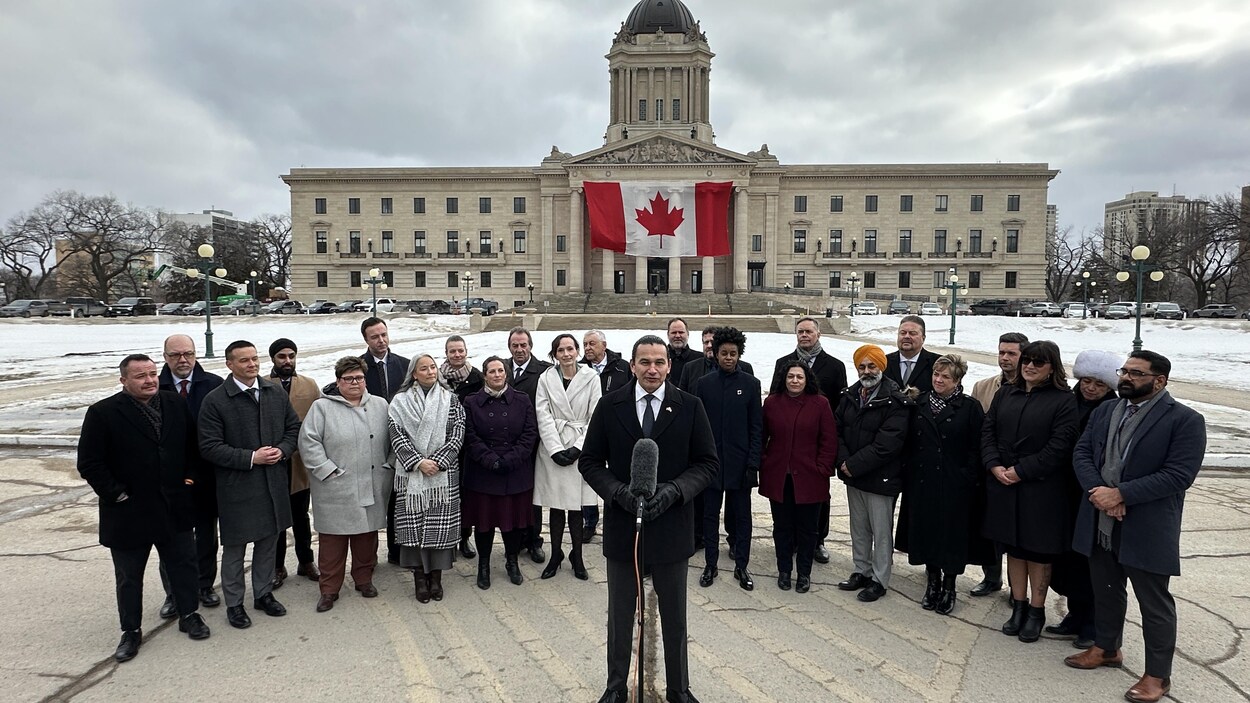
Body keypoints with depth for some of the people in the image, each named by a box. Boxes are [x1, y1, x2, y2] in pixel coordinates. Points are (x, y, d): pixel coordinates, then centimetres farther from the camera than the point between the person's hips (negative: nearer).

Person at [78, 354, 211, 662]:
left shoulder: (175, 404, 0)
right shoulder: (103, 413, -13)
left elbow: (193, 443, 12)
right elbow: (89, 464, -11)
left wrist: (189, 476, 4)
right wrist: (117, 495, -12)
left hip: (174, 507, 3)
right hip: (129, 511, -3)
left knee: (183, 564, 15)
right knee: (129, 576, 12)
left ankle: (189, 614, 33)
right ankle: (131, 631, 28)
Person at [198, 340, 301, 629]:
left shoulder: (276, 392, 3)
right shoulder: (215, 400, -11)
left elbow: (293, 427, 11)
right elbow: (209, 447, -13)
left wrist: (283, 450, -9)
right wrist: (251, 458, -19)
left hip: (274, 483, 4)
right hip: (236, 486, -4)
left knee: (268, 541, 17)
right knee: (235, 546, 9)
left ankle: (263, 593, 35)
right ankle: (234, 603, 26)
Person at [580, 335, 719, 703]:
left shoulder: (689, 406, -4)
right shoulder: (610, 406, -2)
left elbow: (708, 462, -2)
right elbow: (589, 461, 0)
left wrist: (673, 491, -18)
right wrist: (619, 492, -17)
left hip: (671, 524, 0)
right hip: (621, 523, 1)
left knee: (674, 617, 15)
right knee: (620, 616, 16)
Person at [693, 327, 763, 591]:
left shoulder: (750, 384, 0)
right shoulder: (704, 384, 2)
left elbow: (757, 427, -1)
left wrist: (753, 463, -7)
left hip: (739, 462, -1)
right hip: (710, 461, 1)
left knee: (741, 515, 8)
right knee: (710, 515, 9)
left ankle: (741, 566, 20)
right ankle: (710, 565, 20)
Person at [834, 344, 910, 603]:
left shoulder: (896, 402, -15)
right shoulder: (849, 396, 5)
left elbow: (887, 444, -22)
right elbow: (837, 429, 5)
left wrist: (854, 465, -19)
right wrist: (844, 461, -11)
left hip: (880, 478, -6)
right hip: (853, 475, 6)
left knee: (881, 531, 7)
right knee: (859, 528, 19)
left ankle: (879, 580, 20)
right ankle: (861, 571, 34)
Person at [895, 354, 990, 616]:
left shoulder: (970, 408, -5)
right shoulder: (920, 403, 7)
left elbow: (976, 449, -6)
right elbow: (909, 440, 8)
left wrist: (969, 479, -12)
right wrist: (908, 472, 3)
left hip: (954, 485, -4)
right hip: (921, 481, 4)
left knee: (951, 534, 5)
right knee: (926, 531, 11)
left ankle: (949, 586, 21)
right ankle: (932, 582, 27)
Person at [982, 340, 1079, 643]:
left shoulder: (1063, 401, -7)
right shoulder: (1006, 394, 8)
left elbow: (1058, 447, -14)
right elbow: (987, 431, 6)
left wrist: (1020, 471, -16)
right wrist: (994, 466, -9)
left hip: (1041, 489, -4)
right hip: (1003, 484, 4)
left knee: (1038, 550, 7)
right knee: (1014, 547, 14)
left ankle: (1037, 611, 21)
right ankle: (1018, 606, 26)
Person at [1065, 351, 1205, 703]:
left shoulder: (1185, 420, -10)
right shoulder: (1105, 410, 8)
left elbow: (1178, 475, -18)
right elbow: (1081, 453, 4)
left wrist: (1120, 494, -22)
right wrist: (1098, 492, -14)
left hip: (1146, 529, -6)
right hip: (1100, 523, 6)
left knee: (1154, 603, 7)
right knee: (1106, 591, 20)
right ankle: (1105, 648, 38)